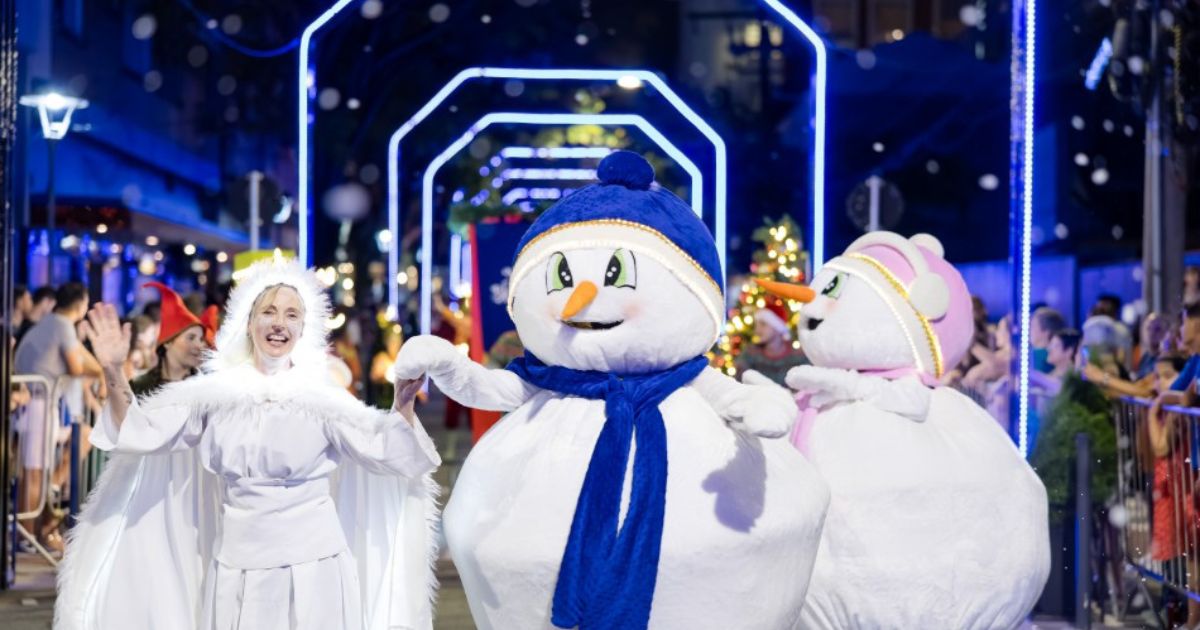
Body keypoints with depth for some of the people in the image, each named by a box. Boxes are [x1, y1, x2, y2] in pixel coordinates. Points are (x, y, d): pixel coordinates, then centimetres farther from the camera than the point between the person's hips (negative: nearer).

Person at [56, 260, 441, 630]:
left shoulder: (323, 398, 1)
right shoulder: (216, 393, 5)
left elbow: (389, 454, -2)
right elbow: (139, 434, 1)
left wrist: (404, 403, -16)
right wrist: (114, 374, -11)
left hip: (311, 564, -1)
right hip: (236, 568, 1)